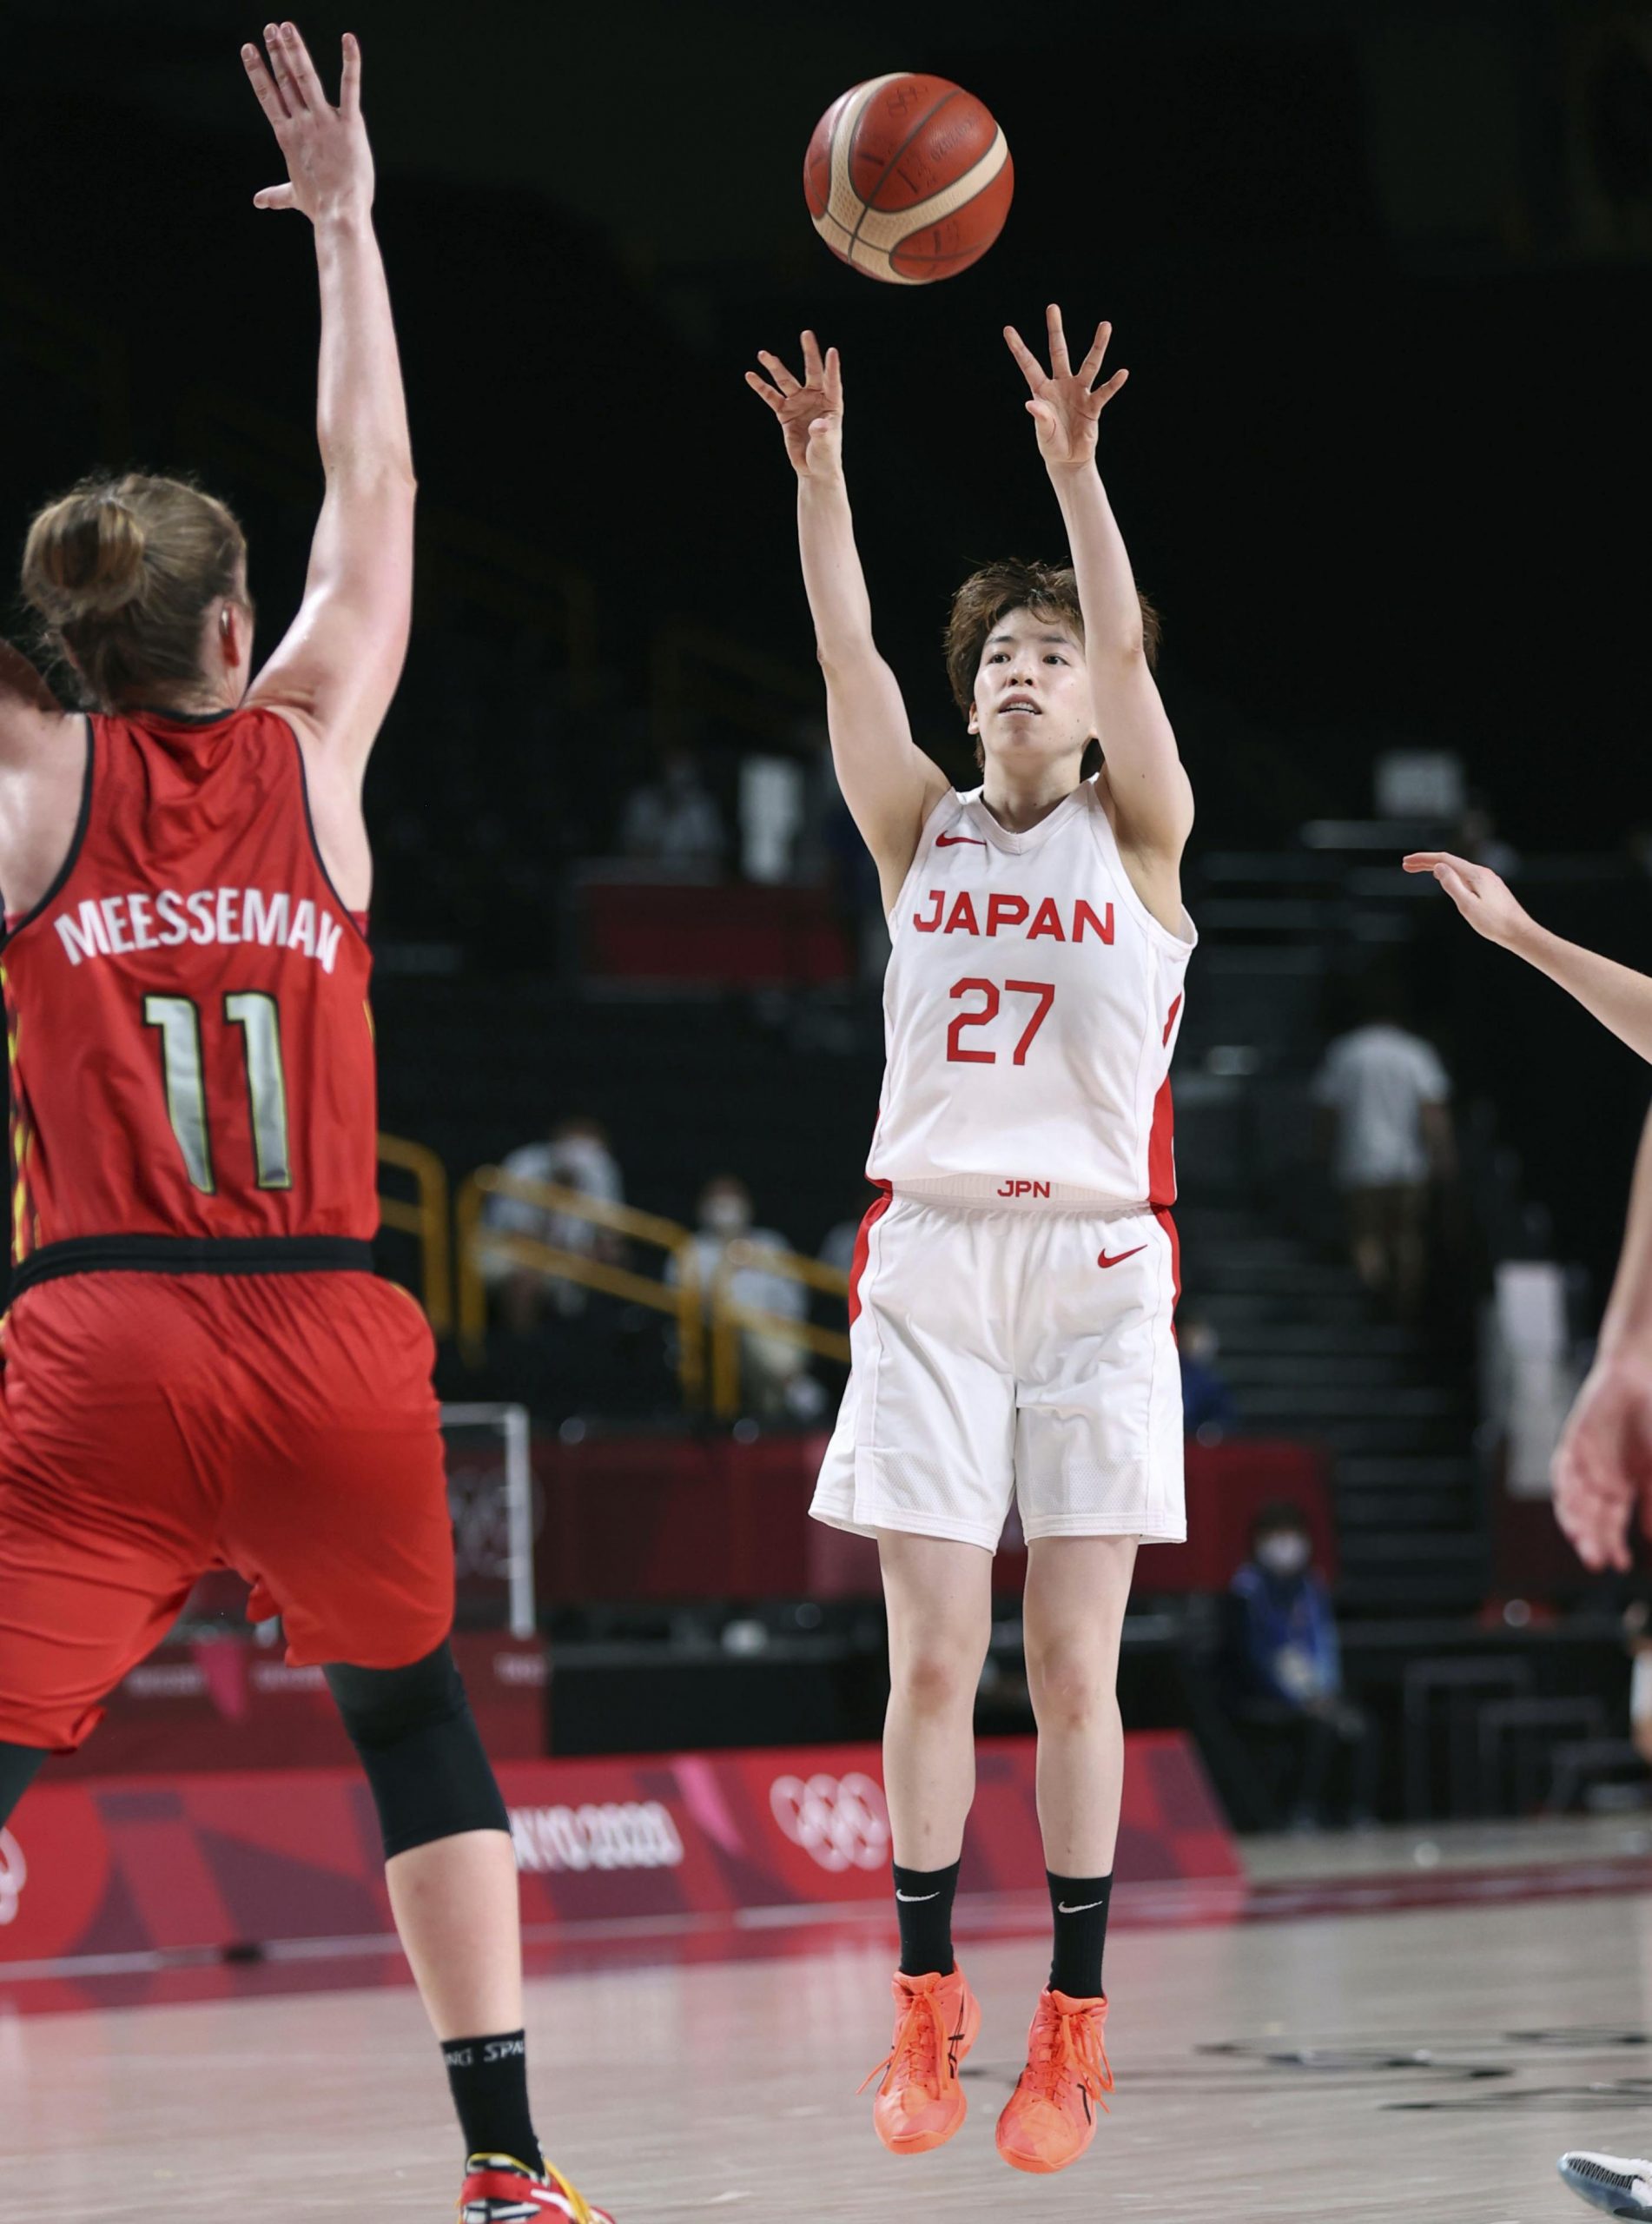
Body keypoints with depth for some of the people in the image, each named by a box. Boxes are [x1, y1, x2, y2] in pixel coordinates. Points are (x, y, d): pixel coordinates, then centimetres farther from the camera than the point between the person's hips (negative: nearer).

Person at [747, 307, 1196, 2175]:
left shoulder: (1136, 836, 5)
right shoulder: (922, 835, 12)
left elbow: (1128, 645, -10)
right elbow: (844, 653, 0)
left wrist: (1071, 465, -22)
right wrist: (818, 466, -11)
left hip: (1095, 1266, -2)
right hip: (928, 1263, 2)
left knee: (1072, 1662, -2)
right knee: (932, 1653, -2)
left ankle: (1073, 2023, 3)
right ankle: (927, 2006, 6)